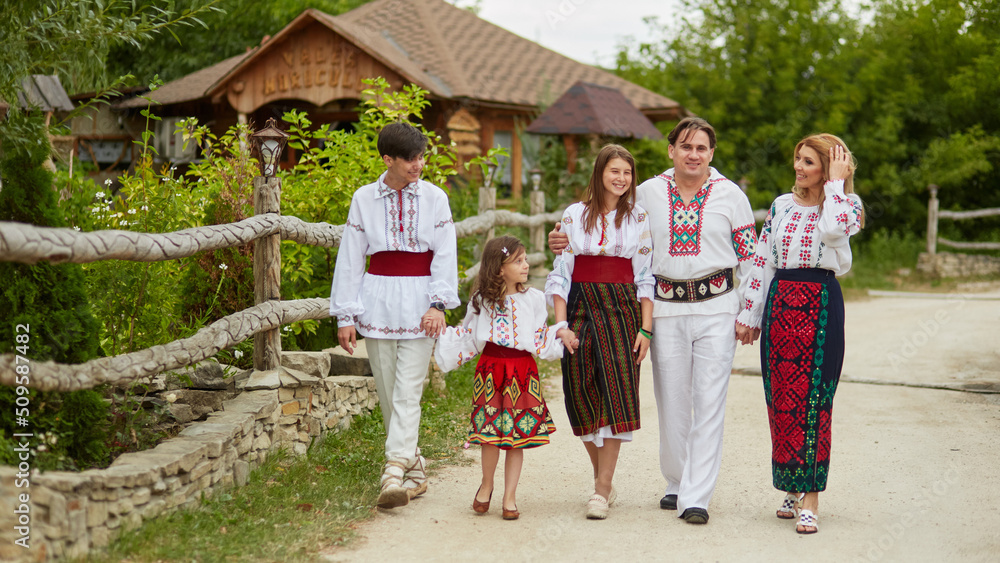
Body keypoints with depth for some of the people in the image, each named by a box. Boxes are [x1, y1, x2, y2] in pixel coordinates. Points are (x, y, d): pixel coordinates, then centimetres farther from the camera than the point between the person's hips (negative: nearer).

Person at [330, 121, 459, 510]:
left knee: (408, 392, -9)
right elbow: (350, 258, 5)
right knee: (387, 393, 6)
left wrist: (439, 303, -12)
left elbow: (445, 254, 1)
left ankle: (394, 474, -13)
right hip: (378, 299, 2)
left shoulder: (435, 198, 3)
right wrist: (345, 315, 2)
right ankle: (414, 469, 19)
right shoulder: (364, 199, 4)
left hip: (419, 302, -1)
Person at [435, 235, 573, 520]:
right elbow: (468, 336, 13)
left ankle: (509, 497, 12)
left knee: (517, 436, 2)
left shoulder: (533, 299, 5)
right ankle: (486, 484, 23)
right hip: (491, 369, -1)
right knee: (491, 433, -4)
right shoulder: (482, 300, 3)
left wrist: (560, 332, -4)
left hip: (522, 372, 1)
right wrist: (442, 333, 6)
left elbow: (539, 339, 11)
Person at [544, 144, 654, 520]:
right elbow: (561, 273, 8)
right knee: (582, 394, 0)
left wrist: (646, 328, -3)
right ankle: (604, 481, 17)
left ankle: (601, 489, -6)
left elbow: (647, 277, 6)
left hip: (622, 309, -1)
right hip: (581, 307, 1)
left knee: (617, 391, -10)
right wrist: (560, 323, -2)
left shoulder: (639, 218, 8)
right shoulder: (574, 215, 8)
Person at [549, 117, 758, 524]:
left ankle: (696, 497, -2)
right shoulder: (647, 193, 6)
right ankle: (677, 483, 26)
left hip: (716, 307, -2)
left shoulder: (730, 194, 3)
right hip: (666, 307, 2)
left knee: (708, 403, -5)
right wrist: (564, 240, 0)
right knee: (671, 402, 8)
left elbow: (749, 255, 5)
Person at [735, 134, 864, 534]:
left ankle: (811, 497, -3)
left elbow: (833, 229, -25)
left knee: (812, 397, -7)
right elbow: (762, 261, 13)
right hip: (779, 302, 5)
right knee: (780, 397, 6)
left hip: (820, 305, -4)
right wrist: (750, 313, 10)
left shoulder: (845, 205, 1)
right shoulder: (781, 206, 12)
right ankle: (792, 488, 19)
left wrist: (836, 181, -12)